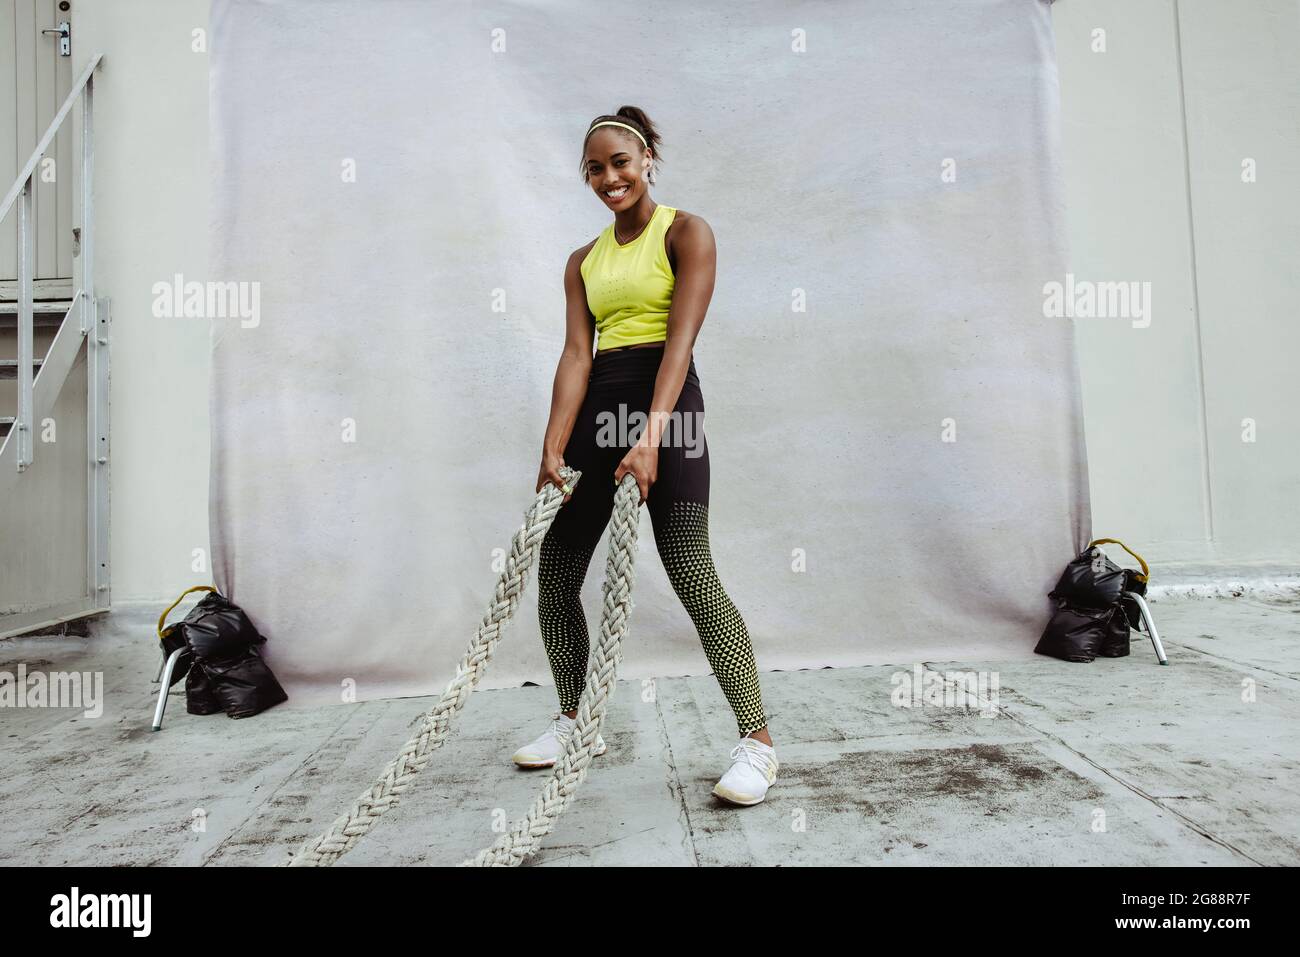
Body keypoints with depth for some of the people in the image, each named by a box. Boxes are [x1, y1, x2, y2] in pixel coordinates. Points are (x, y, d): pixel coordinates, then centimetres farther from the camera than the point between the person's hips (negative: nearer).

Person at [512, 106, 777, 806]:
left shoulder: (685, 232, 0)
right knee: (555, 571, 7)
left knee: (689, 570, -14)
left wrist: (651, 435, -27)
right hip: (595, 406, 7)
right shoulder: (584, 262, 17)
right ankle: (574, 722, 25)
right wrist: (553, 448, -9)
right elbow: (576, 354, 4)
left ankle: (757, 740, -2)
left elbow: (681, 337, -14)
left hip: (663, 400, -6)